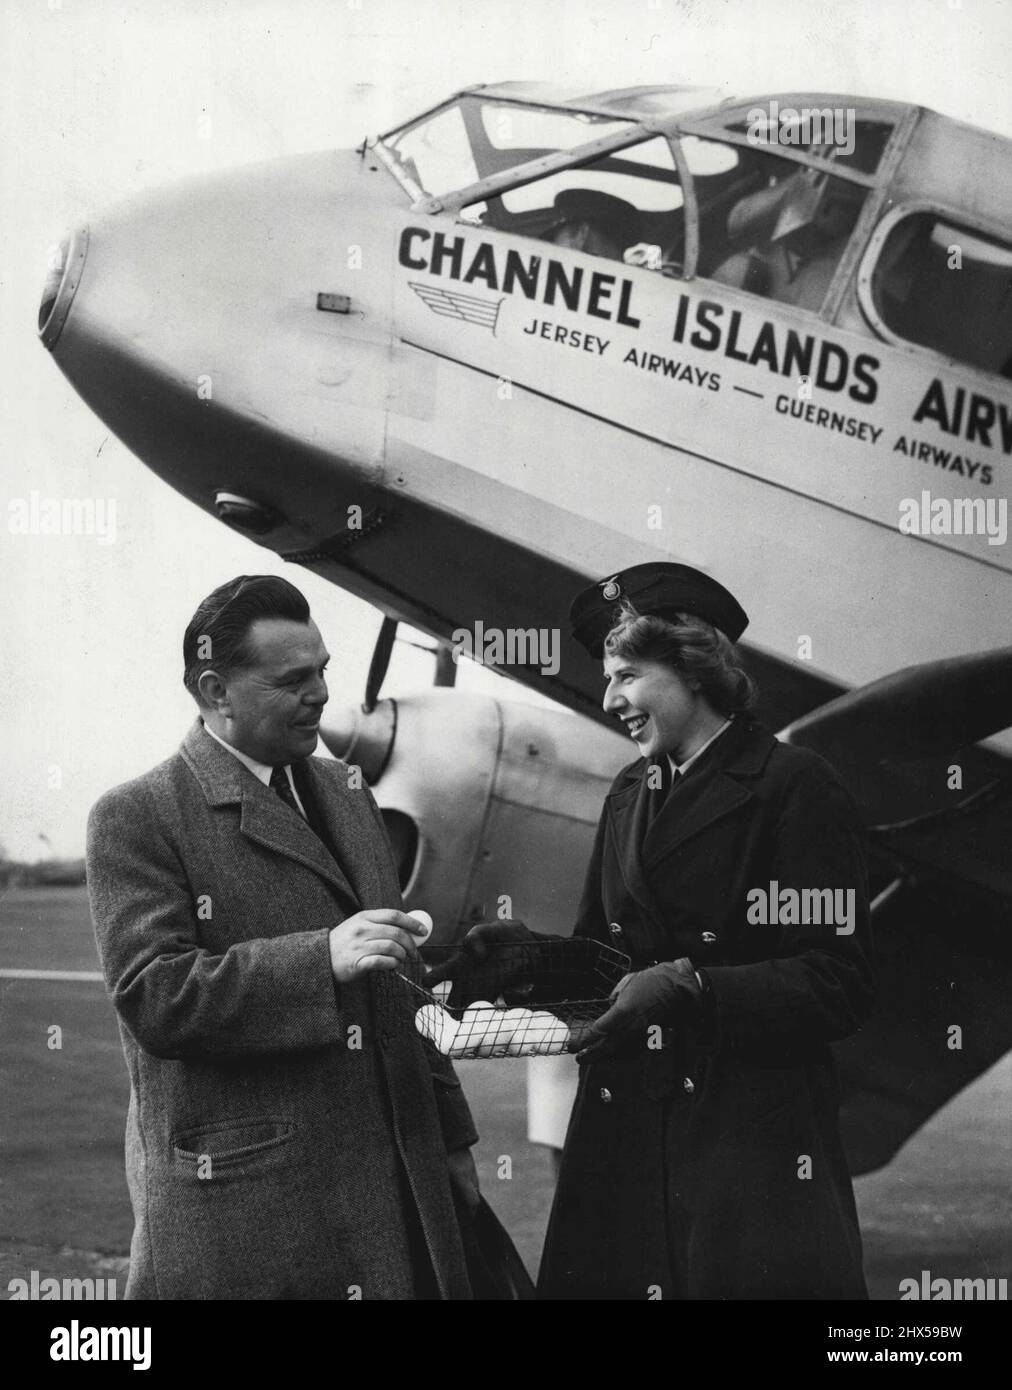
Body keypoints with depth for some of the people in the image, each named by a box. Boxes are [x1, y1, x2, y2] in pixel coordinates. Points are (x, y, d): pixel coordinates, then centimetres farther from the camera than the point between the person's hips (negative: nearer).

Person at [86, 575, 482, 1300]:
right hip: (241, 1200, -6)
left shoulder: (346, 791, 15)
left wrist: (450, 1137, 19)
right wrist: (321, 959, -24)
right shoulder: (137, 818, -7)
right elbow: (152, 997, -16)